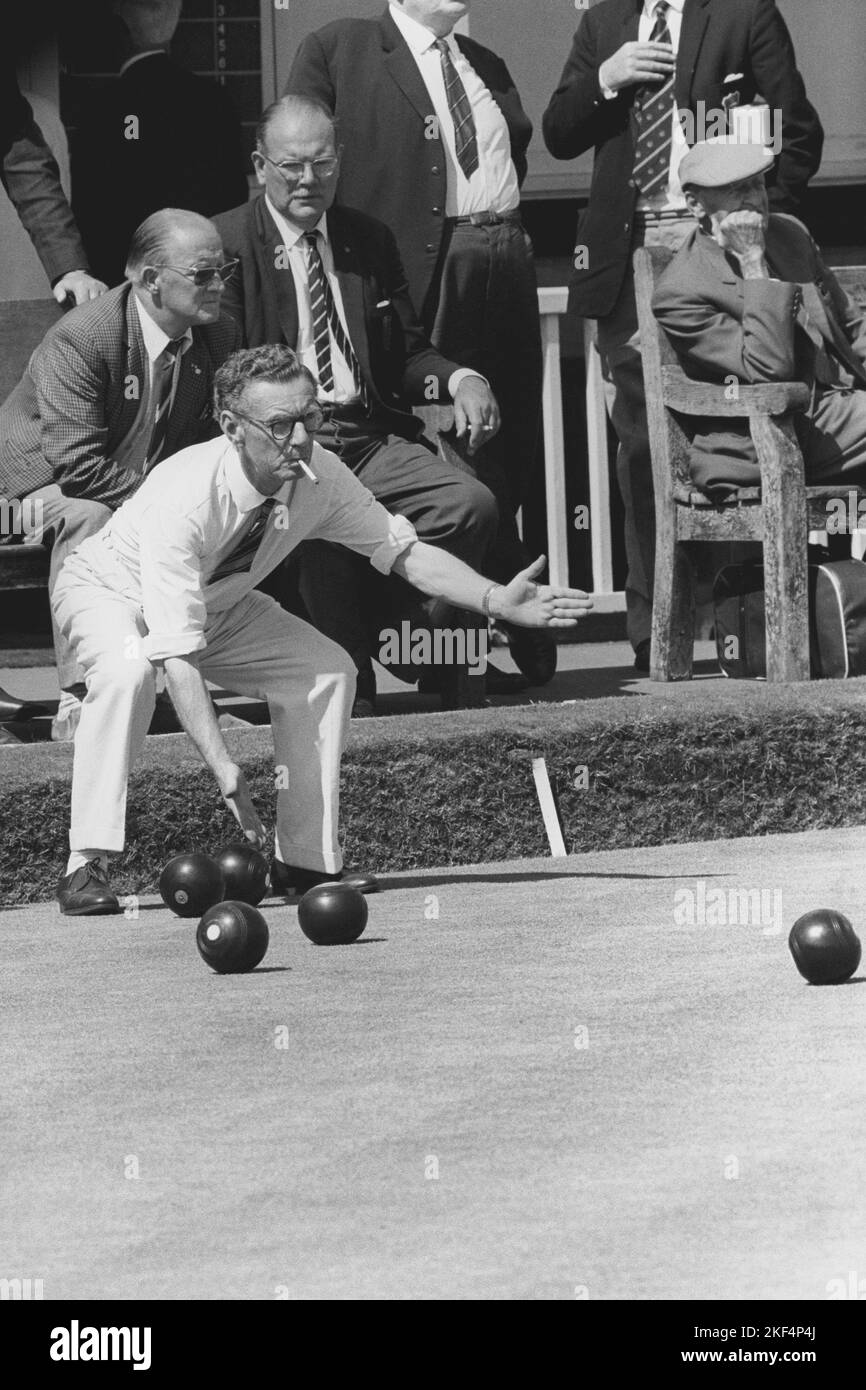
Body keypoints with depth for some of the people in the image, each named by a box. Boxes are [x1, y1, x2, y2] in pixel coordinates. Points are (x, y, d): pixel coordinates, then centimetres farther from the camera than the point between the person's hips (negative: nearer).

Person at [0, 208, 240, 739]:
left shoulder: (221, 336, -8)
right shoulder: (79, 338, -29)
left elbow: (214, 437, 5)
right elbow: (76, 463, -33)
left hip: (152, 480, 6)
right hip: (46, 472, -6)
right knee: (87, 518, -38)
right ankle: (79, 695, -35)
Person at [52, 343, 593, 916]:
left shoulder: (318, 476, -24)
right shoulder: (184, 497, -42)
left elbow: (404, 550, -14)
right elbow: (178, 656, -44)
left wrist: (497, 600, -31)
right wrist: (225, 771, -50)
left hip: (217, 602, 6)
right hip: (108, 591, -6)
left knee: (328, 669, -10)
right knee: (127, 670, -38)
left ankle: (307, 862, -1)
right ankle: (87, 868, -34)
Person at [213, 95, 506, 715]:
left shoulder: (369, 240, 19)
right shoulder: (225, 243, 3)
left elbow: (408, 353, 23)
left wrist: (459, 379, 0)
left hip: (371, 436, 5)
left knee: (473, 504, -22)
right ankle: (350, 689, -19)